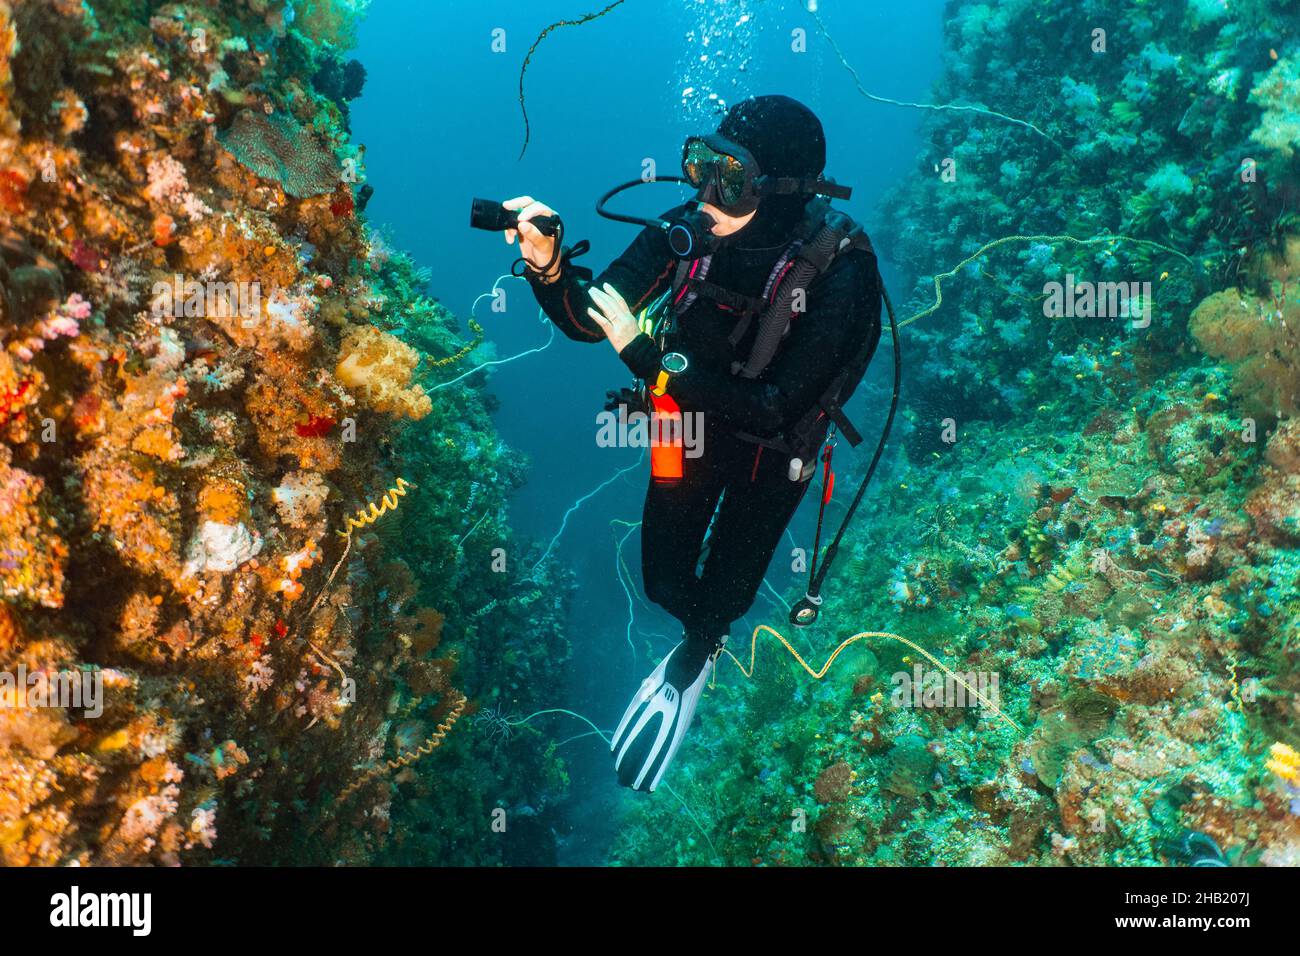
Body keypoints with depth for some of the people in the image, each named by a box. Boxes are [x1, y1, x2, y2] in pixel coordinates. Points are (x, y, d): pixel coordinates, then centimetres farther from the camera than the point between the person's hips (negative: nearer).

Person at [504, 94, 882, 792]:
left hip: (770, 446, -3)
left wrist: (646, 355, -40)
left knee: (723, 594, 9)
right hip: (690, 417, 3)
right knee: (663, 581, 12)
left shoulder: (837, 275, -34)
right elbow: (588, 320, -18)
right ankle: (705, 640, 51)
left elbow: (773, 409, -35)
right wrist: (548, 265, -40)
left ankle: (692, 659, 48)